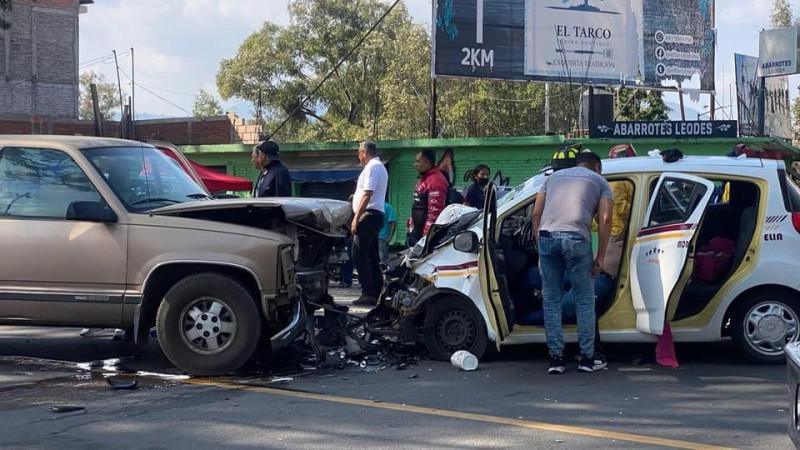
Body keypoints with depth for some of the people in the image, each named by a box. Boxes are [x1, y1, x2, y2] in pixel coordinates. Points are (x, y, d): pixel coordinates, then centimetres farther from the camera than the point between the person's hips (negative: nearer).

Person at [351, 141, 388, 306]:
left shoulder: (372, 167, -10)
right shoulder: (380, 167, 22)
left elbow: (367, 194, -19)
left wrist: (356, 218, -21)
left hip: (368, 214, -10)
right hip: (377, 215, 10)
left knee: (359, 254, -12)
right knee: (372, 256, 10)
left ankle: (368, 293, -16)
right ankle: (376, 293, 10)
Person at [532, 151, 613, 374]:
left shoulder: (554, 176, 30)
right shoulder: (599, 181, 20)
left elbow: (536, 214, 20)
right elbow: (605, 219, 6)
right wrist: (600, 257, 7)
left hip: (547, 236, 3)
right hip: (576, 238, -3)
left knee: (551, 300, 10)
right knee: (584, 300, 8)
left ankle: (556, 358, 10)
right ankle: (587, 358, 10)